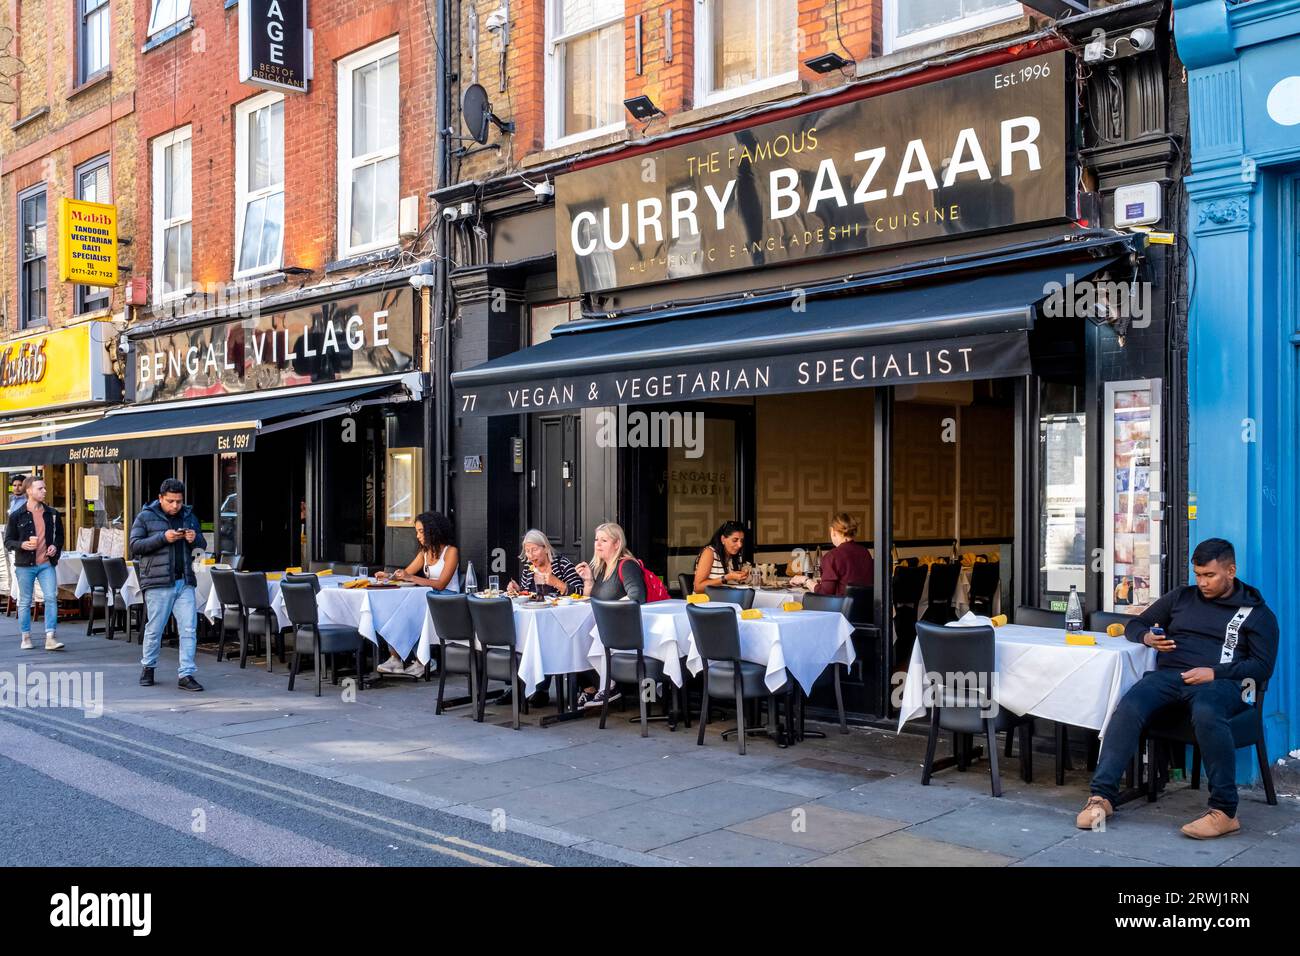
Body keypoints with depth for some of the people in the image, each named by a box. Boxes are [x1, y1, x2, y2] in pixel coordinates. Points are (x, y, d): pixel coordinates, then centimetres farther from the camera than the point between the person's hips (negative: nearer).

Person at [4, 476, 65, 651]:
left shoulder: (52, 514, 6)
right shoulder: (16, 515, -2)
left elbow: (59, 535, 19)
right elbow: (8, 541, 2)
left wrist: (56, 547, -1)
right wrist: (21, 545, -18)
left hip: (47, 564, 2)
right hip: (25, 565, -2)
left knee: (51, 598, -9)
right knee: (25, 602, 8)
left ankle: (50, 638, -8)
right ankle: (26, 638, 20)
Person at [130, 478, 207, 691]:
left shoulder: (189, 517, 14)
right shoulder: (146, 517, 1)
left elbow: (202, 545, 21)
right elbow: (135, 545, -5)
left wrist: (195, 539, -3)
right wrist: (163, 538, -16)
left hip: (185, 582, 4)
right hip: (158, 582, -4)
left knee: (189, 628, -2)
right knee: (155, 628, 6)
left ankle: (186, 674, 3)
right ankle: (148, 667, 28)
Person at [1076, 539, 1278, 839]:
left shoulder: (1256, 612, 15)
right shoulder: (1181, 597, 24)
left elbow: (1263, 666, 4)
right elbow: (1134, 625, 27)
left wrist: (1214, 673, -11)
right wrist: (1147, 637, 2)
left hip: (1221, 681, -3)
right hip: (1169, 675, 3)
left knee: (1206, 713, -40)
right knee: (1128, 707, -30)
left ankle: (1224, 811, -32)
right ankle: (1102, 796, -32)